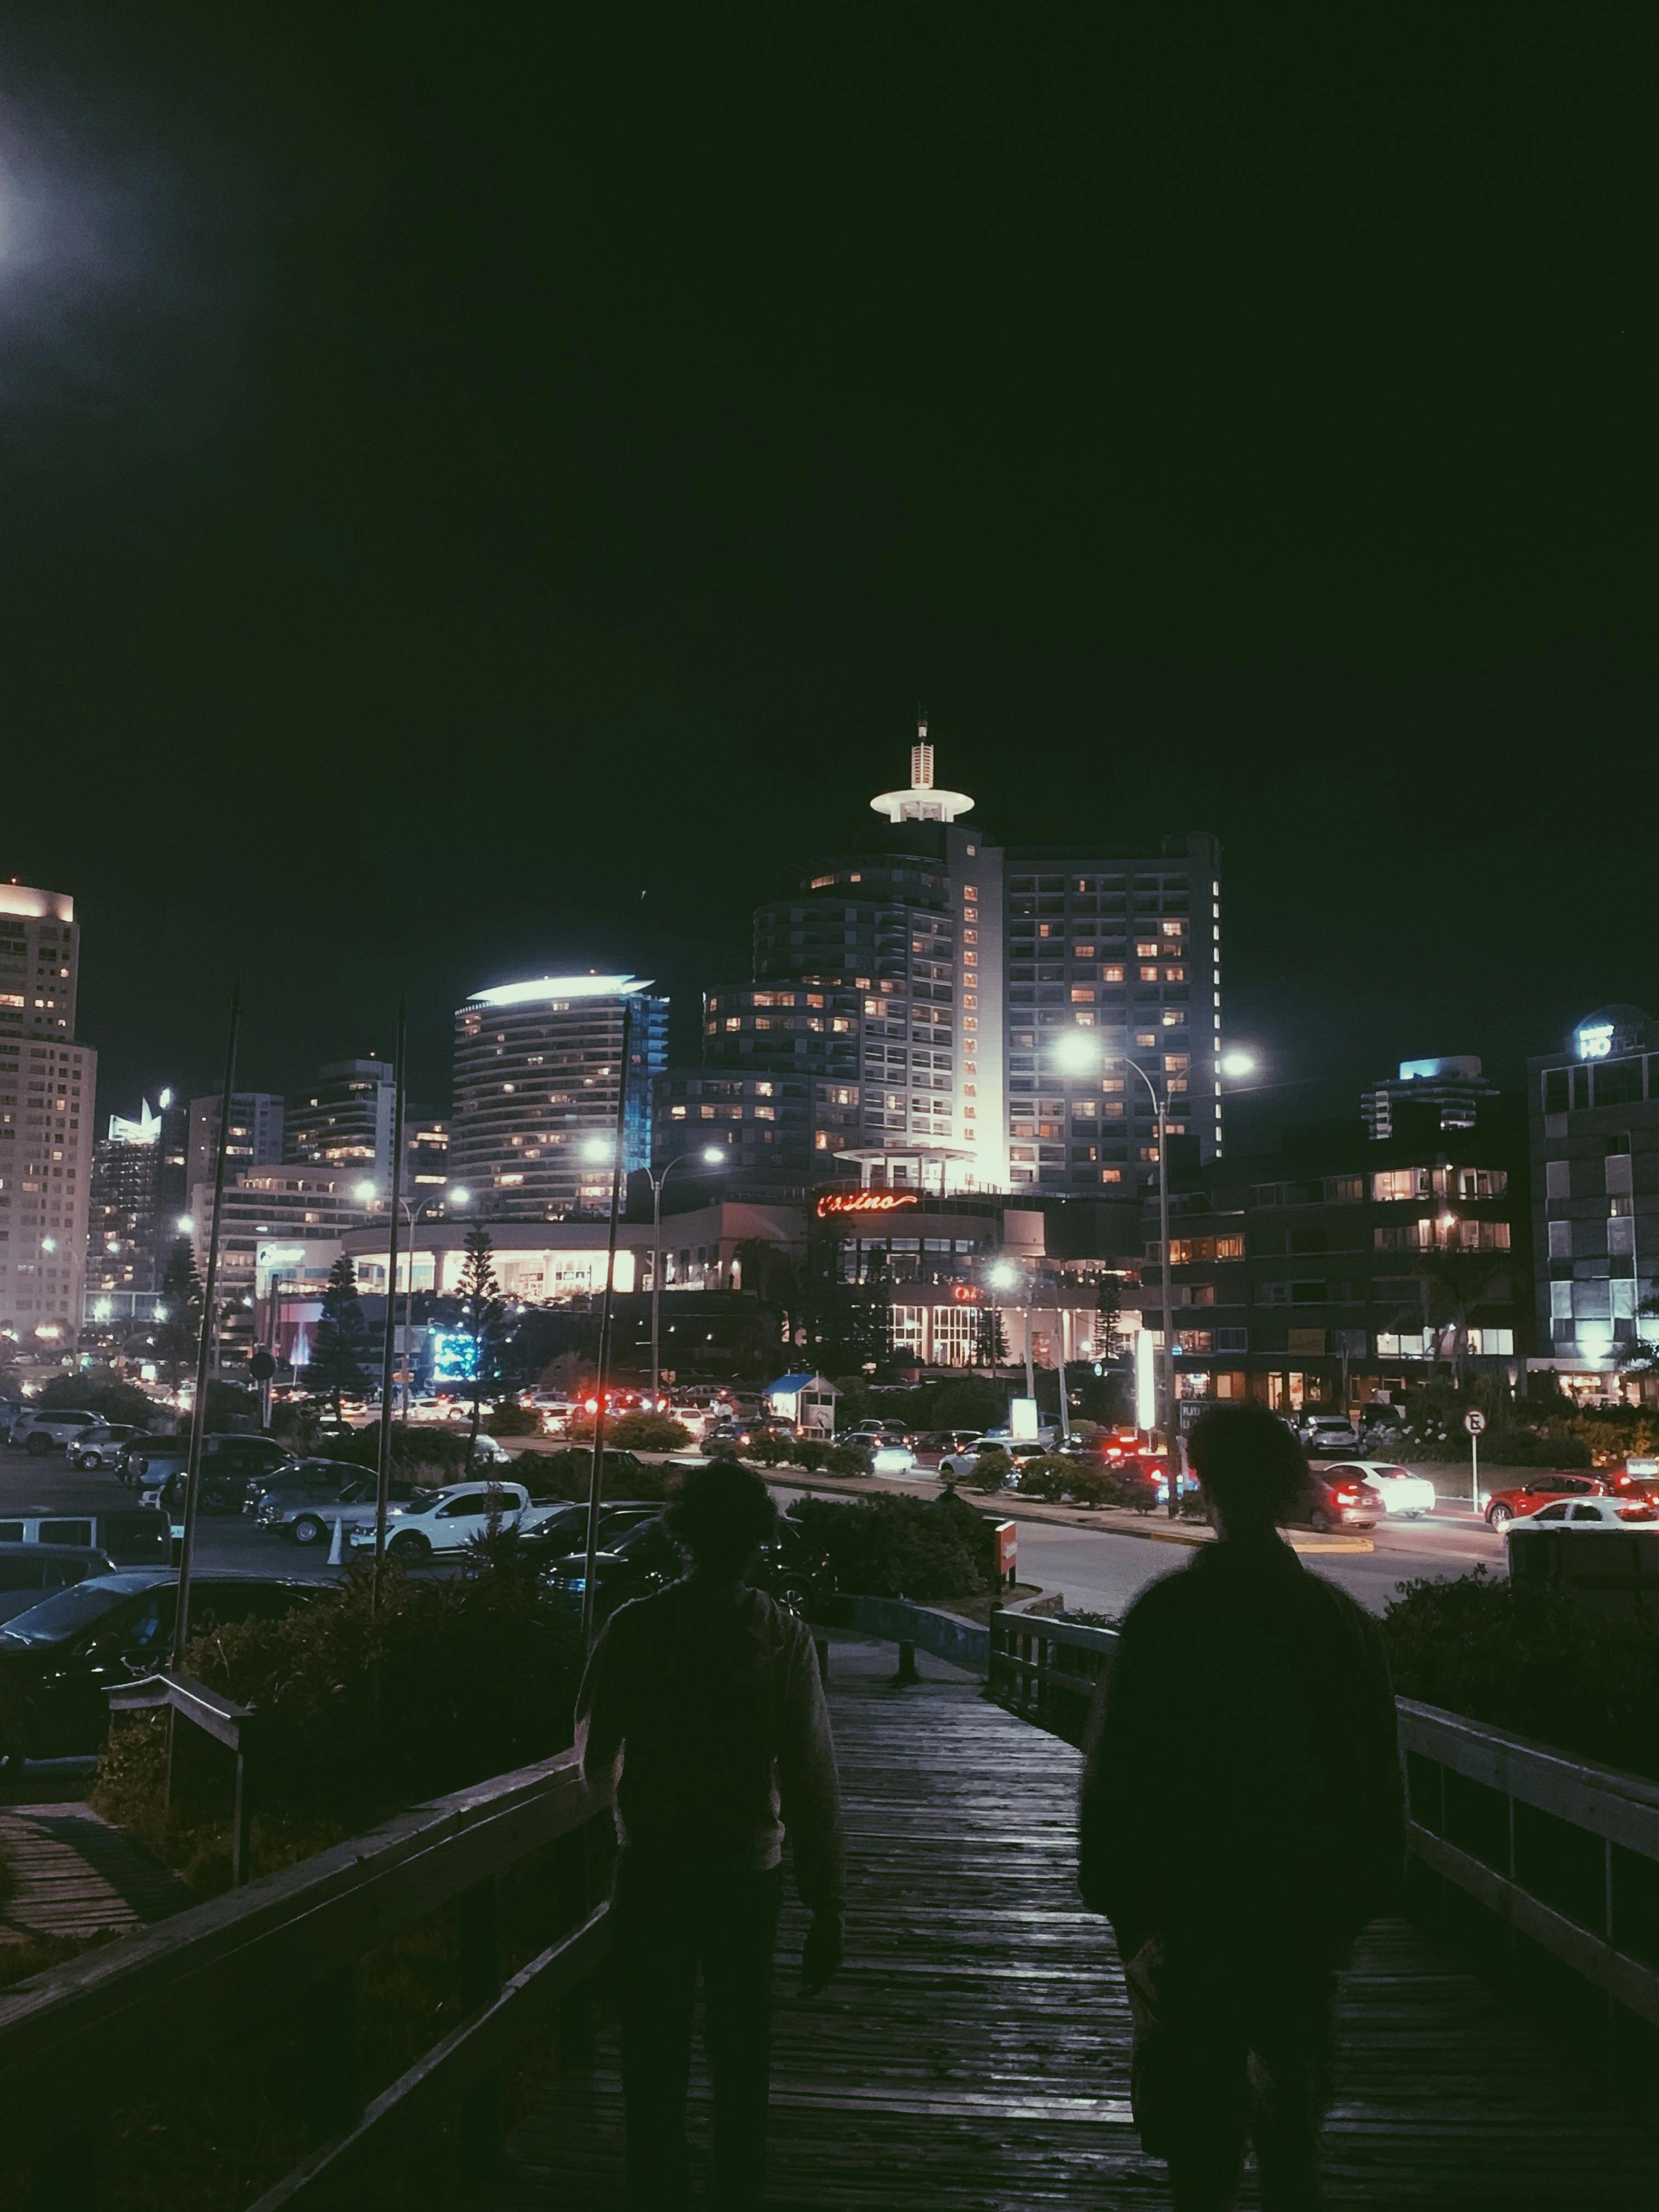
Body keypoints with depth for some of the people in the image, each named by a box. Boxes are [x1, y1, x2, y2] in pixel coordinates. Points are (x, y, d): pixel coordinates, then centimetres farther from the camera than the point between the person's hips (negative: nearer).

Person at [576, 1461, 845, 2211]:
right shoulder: (784, 1638, -10)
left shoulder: (634, 1627, -9)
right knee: (741, 2064, 16)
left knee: (654, 2062, 12)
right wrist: (826, 1908, -5)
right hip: (748, 1872, 1)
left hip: (652, 1869, 0)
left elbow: (593, 1757, -1)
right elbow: (811, 1782, -11)